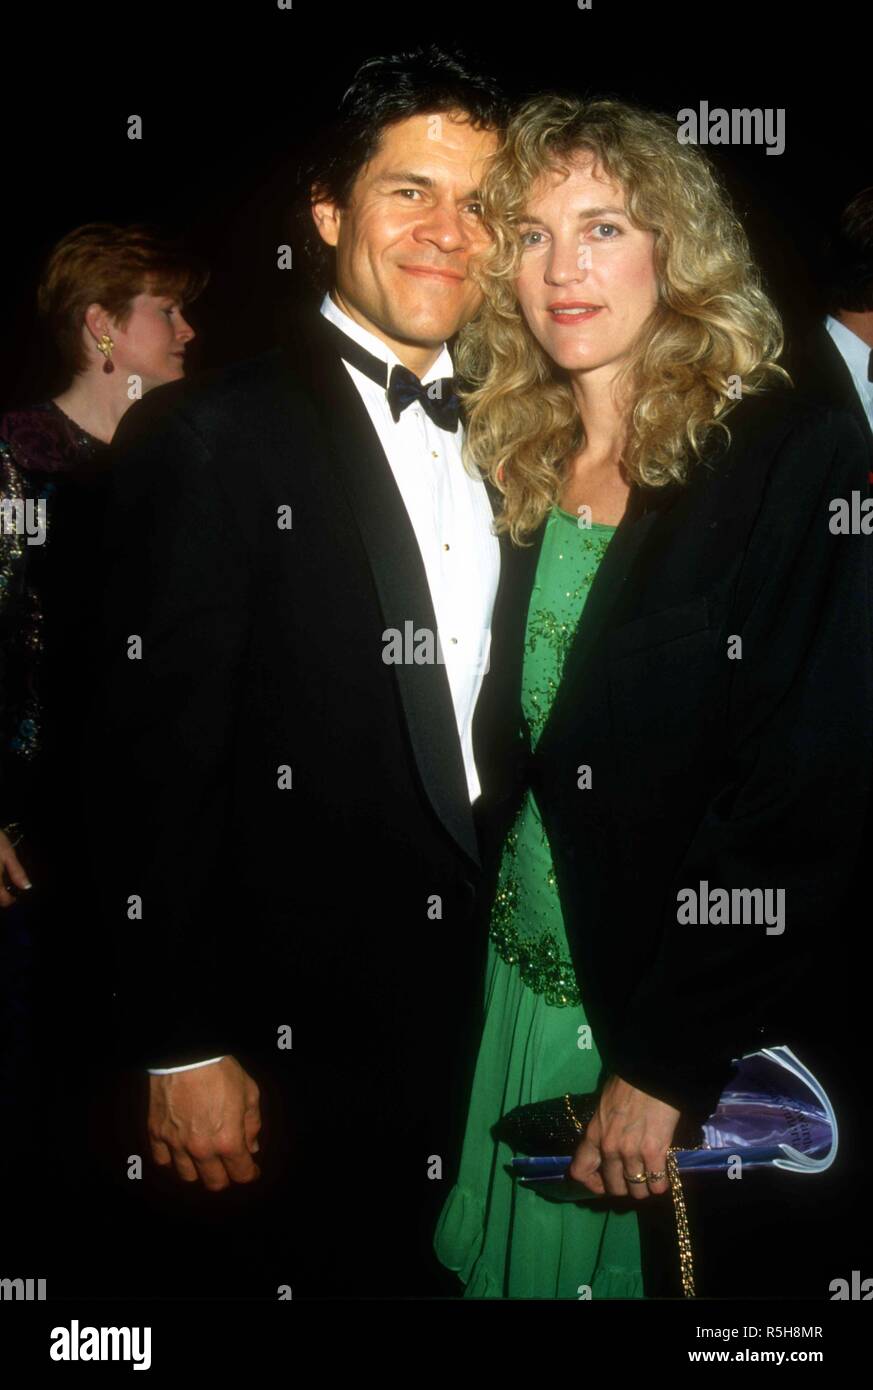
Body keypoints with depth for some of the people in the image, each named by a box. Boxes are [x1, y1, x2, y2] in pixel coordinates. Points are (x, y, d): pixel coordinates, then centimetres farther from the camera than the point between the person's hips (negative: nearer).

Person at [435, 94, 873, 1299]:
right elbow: (512, 762, 9)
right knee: (523, 1264, 18)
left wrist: (667, 1059, -17)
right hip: (523, 995, 5)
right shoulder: (514, 465, 5)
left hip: (714, 1056, -5)